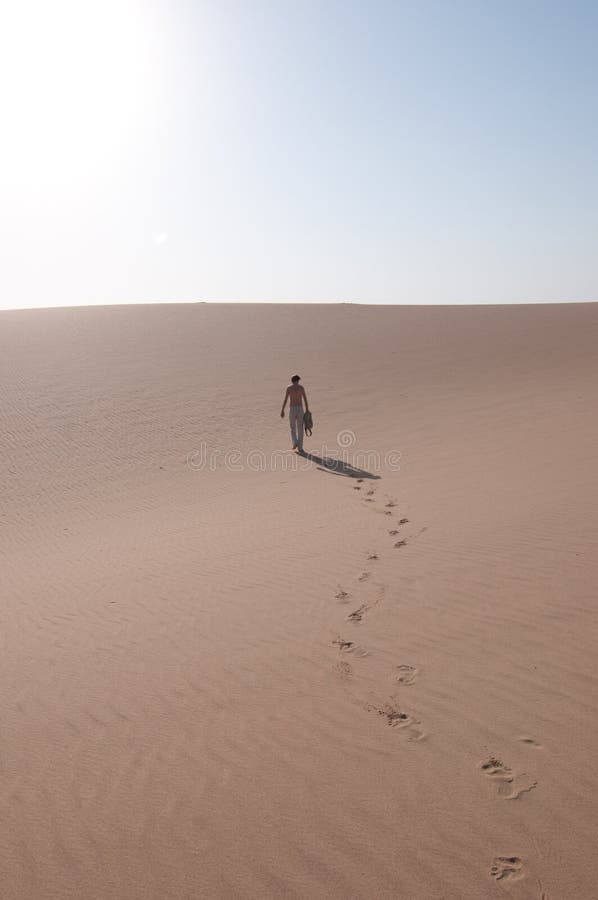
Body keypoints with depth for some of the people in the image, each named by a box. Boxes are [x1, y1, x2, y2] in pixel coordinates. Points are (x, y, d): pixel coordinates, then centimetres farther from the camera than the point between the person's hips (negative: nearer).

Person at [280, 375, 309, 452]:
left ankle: (295, 442, -8)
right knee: (300, 429, 6)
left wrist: (282, 411, 0)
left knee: (293, 428, 14)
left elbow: (285, 400, -4)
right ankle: (300, 447, 4)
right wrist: (307, 410, 8)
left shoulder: (289, 388, 1)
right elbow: (305, 399, 2)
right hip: (300, 409, 1)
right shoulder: (301, 387, 4)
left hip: (292, 410, 0)